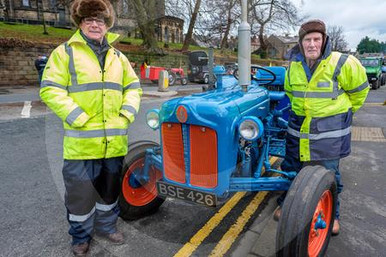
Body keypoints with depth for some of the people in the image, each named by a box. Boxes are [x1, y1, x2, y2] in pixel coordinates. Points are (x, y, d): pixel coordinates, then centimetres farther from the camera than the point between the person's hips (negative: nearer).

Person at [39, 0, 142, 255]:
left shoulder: (118, 57, 13)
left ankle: (107, 225, 40)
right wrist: (78, 118, -17)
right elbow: (50, 90, -7)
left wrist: (127, 113, 0)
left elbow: (133, 87, 16)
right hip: (81, 141, -4)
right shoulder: (65, 52, -1)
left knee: (110, 188, 18)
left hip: (114, 141, 4)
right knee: (81, 192, 7)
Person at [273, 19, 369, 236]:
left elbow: (359, 88, 4)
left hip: (330, 129, -3)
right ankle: (286, 204, 34)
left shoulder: (341, 63, -13)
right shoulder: (294, 66, 0)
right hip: (299, 126, 4)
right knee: (291, 168, 13)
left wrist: (345, 111, 12)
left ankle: (332, 215, 30)